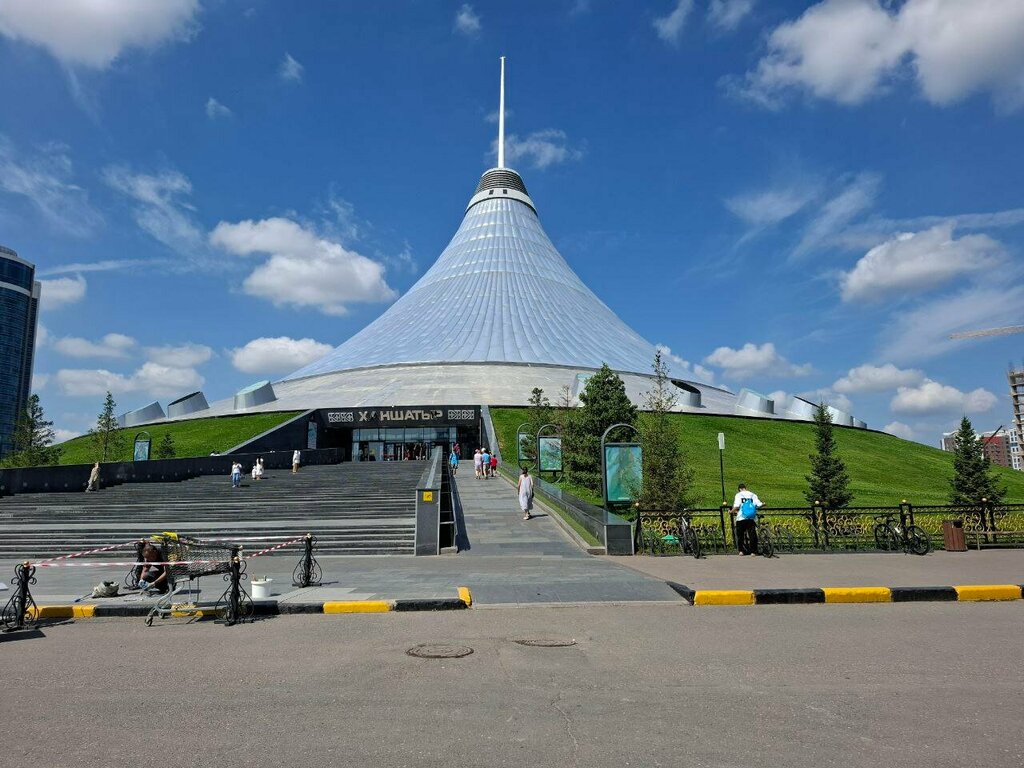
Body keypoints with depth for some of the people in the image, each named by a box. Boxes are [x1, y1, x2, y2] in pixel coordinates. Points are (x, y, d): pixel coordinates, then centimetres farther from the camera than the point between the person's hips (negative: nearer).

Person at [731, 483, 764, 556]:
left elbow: (736, 506, -11)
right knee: (752, 534, 7)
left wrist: (731, 511, 6)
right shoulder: (752, 494, 9)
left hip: (741, 518, -2)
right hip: (752, 518, 2)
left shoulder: (739, 495, 1)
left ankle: (741, 550, 9)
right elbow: (759, 505, 1)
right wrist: (763, 504, 24)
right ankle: (753, 551, 6)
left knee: (740, 534, 10)